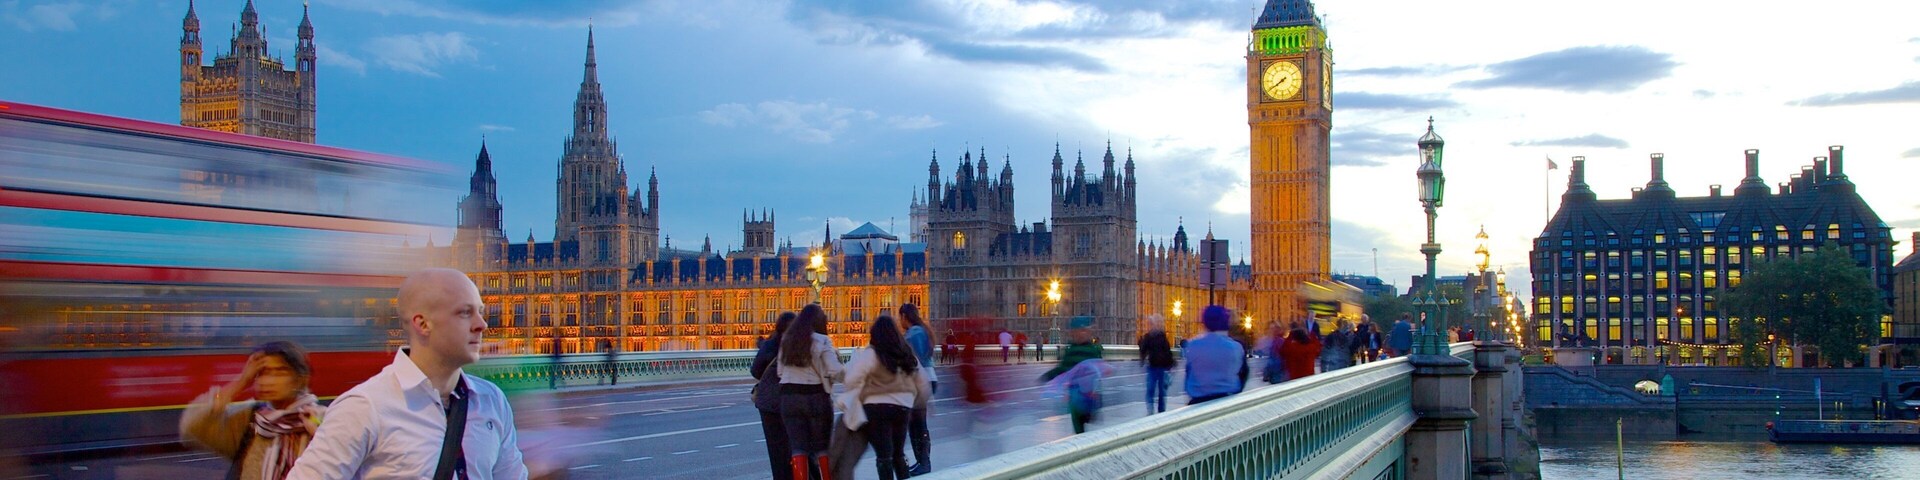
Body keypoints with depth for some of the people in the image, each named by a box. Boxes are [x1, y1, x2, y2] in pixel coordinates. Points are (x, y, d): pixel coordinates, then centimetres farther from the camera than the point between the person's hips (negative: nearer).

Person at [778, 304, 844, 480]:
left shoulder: (786, 340, 7)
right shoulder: (822, 341, -7)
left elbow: (780, 371, 10)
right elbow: (834, 372, -13)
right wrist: (835, 355, 5)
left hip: (788, 397, 3)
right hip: (816, 396, -3)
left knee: (798, 447, 4)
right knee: (823, 447, 10)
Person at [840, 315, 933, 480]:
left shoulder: (870, 354, -9)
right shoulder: (907, 354, 9)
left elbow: (852, 381, -12)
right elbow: (922, 384, 16)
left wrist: (854, 399, 7)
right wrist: (919, 402, 31)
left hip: (877, 408, -5)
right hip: (902, 408, 5)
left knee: (883, 455, -2)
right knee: (898, 453, 19)